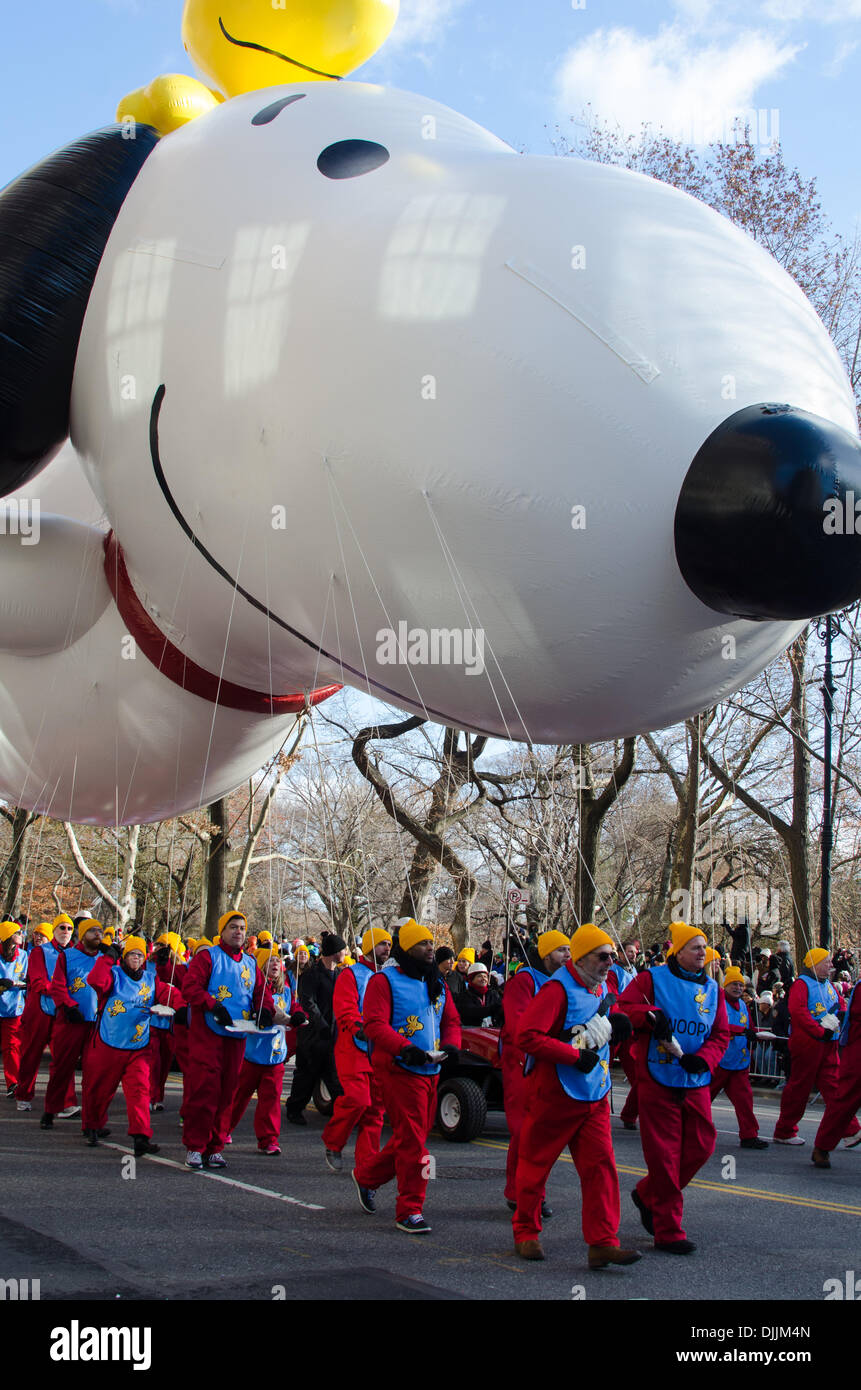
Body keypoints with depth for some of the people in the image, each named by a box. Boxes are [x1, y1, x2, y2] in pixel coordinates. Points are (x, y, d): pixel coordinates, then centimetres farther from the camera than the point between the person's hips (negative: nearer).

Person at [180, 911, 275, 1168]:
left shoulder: (250, 964, 18)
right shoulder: (207, 957, 1)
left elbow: (262, 992, 20)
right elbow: (190, 987, -9)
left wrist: (266, 1009, -2)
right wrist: (214, 1006, -21)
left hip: (236, 1037, 5)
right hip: (207, 1033, -5)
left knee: (227, 1092, 6)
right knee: (203, 1089, -9)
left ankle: (215, 1147, 13)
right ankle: (195, 1147, -2)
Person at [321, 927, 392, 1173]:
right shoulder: (351, 975, 2)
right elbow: (344, 1010, -11)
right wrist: (359, 1028, -28)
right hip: (353, 1049, -6)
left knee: (376, 1107, 3)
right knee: (357, 1099, -17)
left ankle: (367, 1162, 8)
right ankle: (332, 1144, 4)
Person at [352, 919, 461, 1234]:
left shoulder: (437, 984, 18)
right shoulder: (385, 981, -5)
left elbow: (451, 1020, 20)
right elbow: (374, 1025, -14)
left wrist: (451, 1044, -3)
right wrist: (405, 1048, -28)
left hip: (431, 1071, 8)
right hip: (399, 1069, -7)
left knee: (412, 1138, 14)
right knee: (412, 1140, -8)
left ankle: (366, 1174, 36)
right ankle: (410, 1211, 0)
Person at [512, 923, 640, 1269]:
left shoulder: (603, 989, 10)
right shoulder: (558, 989, -16)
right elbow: (528, 1036, -23)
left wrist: (615, 1027, 4)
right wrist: (575, 1055, -22)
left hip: (594, 1096, 7)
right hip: (554, 1094, -7)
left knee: (601, 1165, -2)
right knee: (536, 1163, 7)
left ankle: (602, 1243, -1)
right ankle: (525, 1233, 24)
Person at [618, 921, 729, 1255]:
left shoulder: (712, 988, 12)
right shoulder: (652, 978, -2)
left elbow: (721, 1034, 10)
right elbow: (623, 1008, -6)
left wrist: (703, 1058, -8)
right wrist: (650, 1015, -24)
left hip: (696, 1083, 6)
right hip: (658, 1080, -6)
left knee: (700, 1146, 6)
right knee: (664, 1154, -3)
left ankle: (647, 1194, 29)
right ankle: (668, 1231, 5)